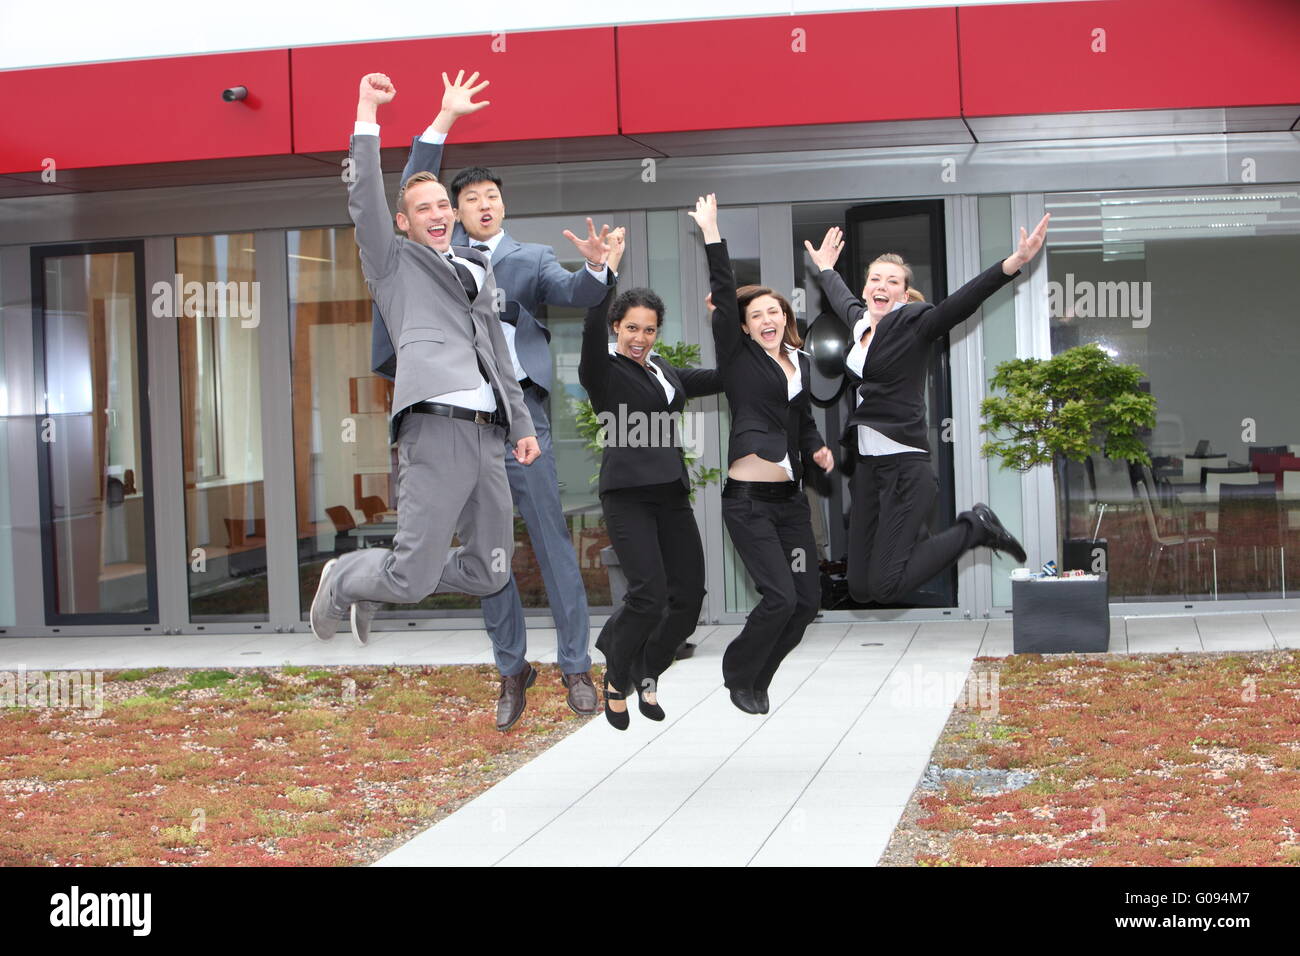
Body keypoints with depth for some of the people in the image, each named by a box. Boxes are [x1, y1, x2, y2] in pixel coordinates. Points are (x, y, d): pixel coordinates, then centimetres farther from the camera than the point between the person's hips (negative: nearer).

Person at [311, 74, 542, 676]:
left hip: (489, 434, 7)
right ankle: (342, 581, 21)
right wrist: (367, 115, -9)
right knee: (413, 579, -11)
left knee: (490, 574, 7)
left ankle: (380, 585, 28)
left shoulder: (479, 271, 26)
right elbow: (364, 201, -4)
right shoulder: (395, 262, 11)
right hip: (437, 425, -7)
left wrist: (522, 423, 18)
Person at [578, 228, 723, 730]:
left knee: (689, 594, 1)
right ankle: (616, 681, 7)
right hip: (627, 494, -7)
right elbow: (592, 330, -22)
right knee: (649, 593, -17)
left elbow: (715, 379, 31)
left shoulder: (662, 370, 19)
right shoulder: (603, 370, -1)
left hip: (671, 493, 7)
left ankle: (647, 674, 25)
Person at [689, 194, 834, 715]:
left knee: (808, 597, 4)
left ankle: (756, 680, 24)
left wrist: (817, 449, 5)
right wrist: (711, 233, -17)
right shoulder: (738, 356, -1)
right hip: (748, 498, -6)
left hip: (790, 496, 6)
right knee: (780, 597, -12)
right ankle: (738, 676, 12)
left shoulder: (801, 364, 15)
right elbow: (723, 296, -12)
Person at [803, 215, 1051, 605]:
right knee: (860, 588, 5)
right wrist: (826, 269, 54)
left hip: (904, 465, -7)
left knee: (884, 587, -12)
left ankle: (974, 530, 8)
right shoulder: (861, 322, 13)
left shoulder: (913, 324, -6)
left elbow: (962, 302, -23)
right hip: (867, 463, 7)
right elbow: (842, 298, 37)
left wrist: (1013, 263, -36)